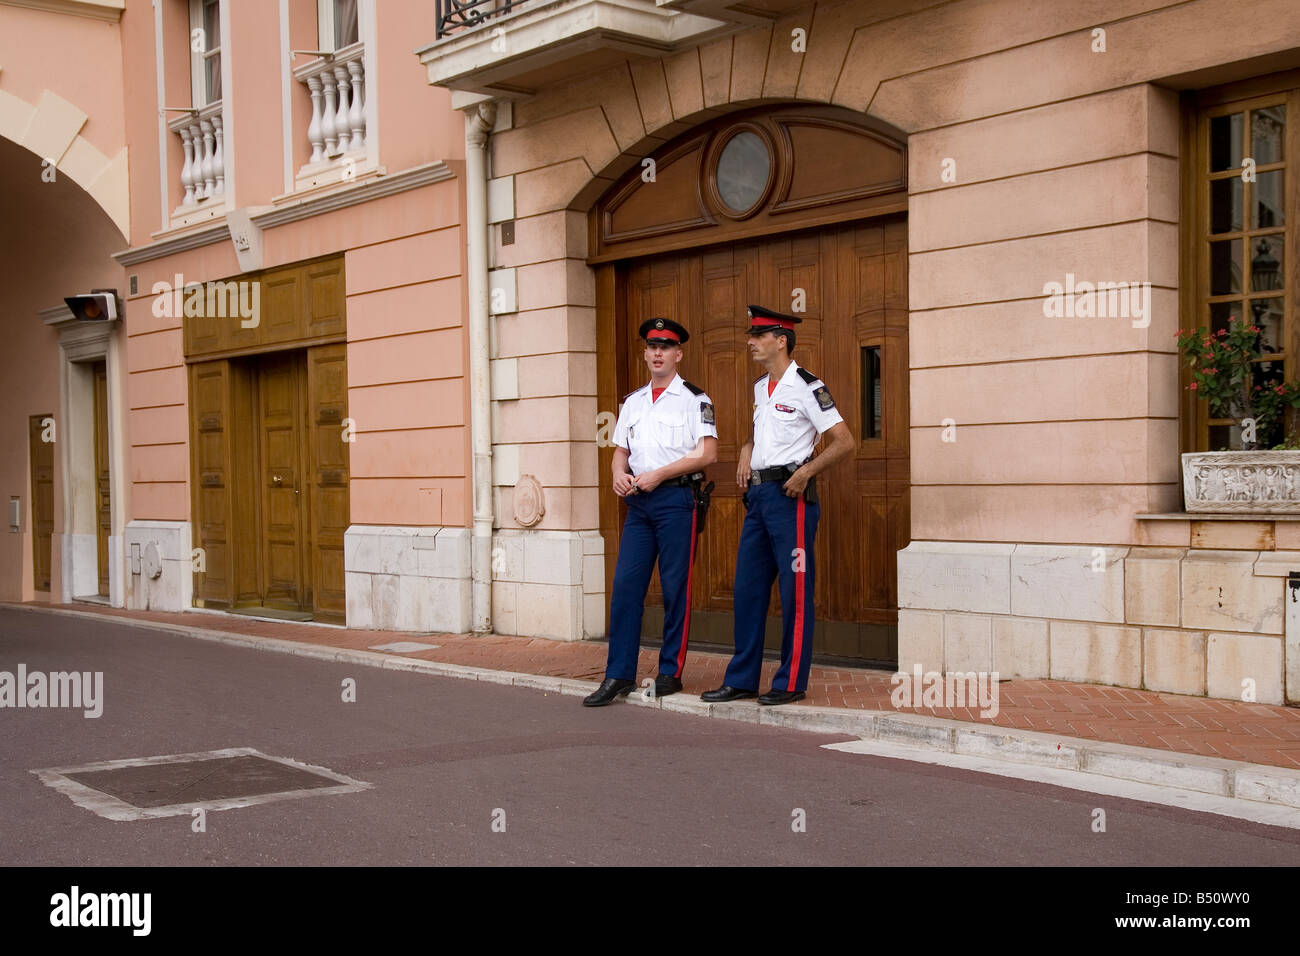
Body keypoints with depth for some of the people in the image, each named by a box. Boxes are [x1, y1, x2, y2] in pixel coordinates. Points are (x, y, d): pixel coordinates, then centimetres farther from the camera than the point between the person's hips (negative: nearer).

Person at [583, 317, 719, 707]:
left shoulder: (694, 399, 0)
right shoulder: (632, 402, 18)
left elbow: (707, 453, -9)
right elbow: (621, 450, 21)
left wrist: (658, 474, -13)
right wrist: (619, 474, -2)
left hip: (677, 499, -5)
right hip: (638, 501, 5)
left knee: (675, 587, 0)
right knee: (625, 585, 0)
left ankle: (670, 672, 9)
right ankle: (619, 674, 4)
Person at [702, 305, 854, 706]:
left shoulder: (807, 388, -10)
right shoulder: (760, 388, 15)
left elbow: (844, 442, -12)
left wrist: (806, 471, -19)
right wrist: (747, 451, 13)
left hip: (790, 495, -8)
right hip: (758, 493, 8)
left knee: (794, 591, -2)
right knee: (747, 587, 9)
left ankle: (791, 682, 6)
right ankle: (741, 680, 16)